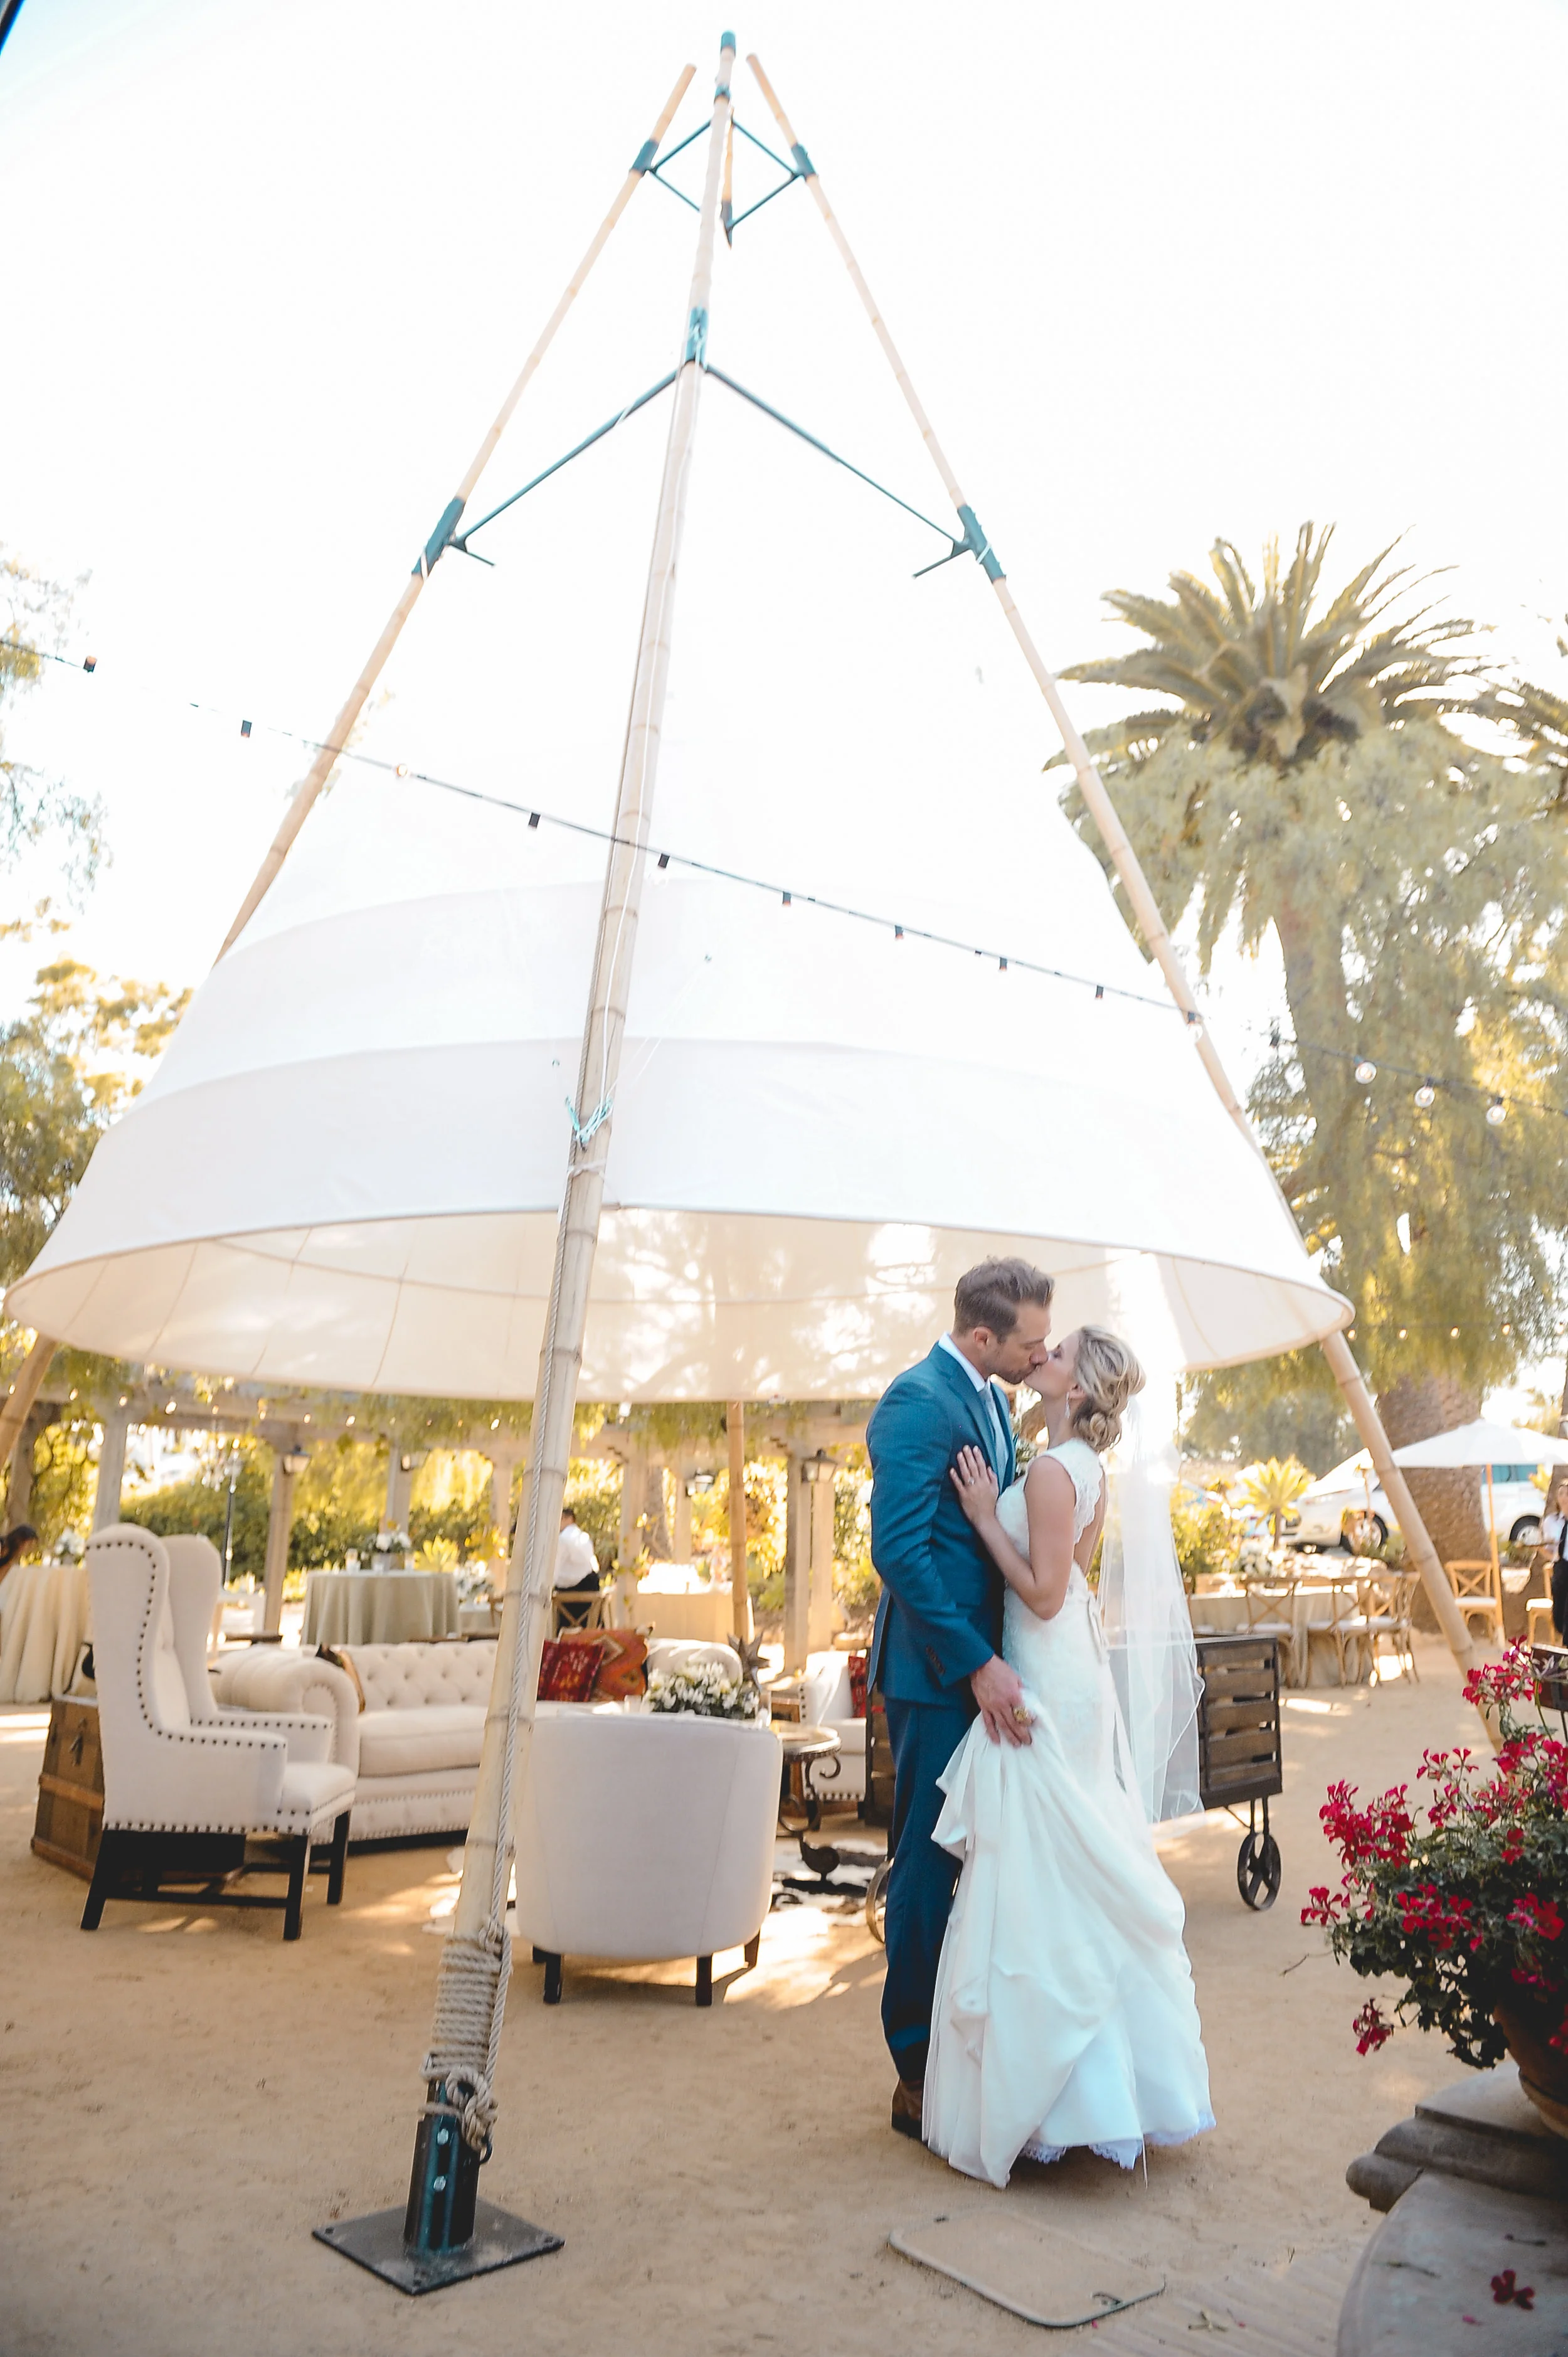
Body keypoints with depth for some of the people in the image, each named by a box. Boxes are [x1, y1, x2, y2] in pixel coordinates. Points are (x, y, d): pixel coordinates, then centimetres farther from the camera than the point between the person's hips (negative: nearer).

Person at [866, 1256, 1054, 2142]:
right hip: (938, 1673, -9)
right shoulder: (919, 1401, -18)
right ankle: (918, 2076, 18)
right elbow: (899, 1550, -23)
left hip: (987, 1663, 9)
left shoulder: (992, 1400, 12)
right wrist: (978, 1665, -23)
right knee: (930, 1866, 2)